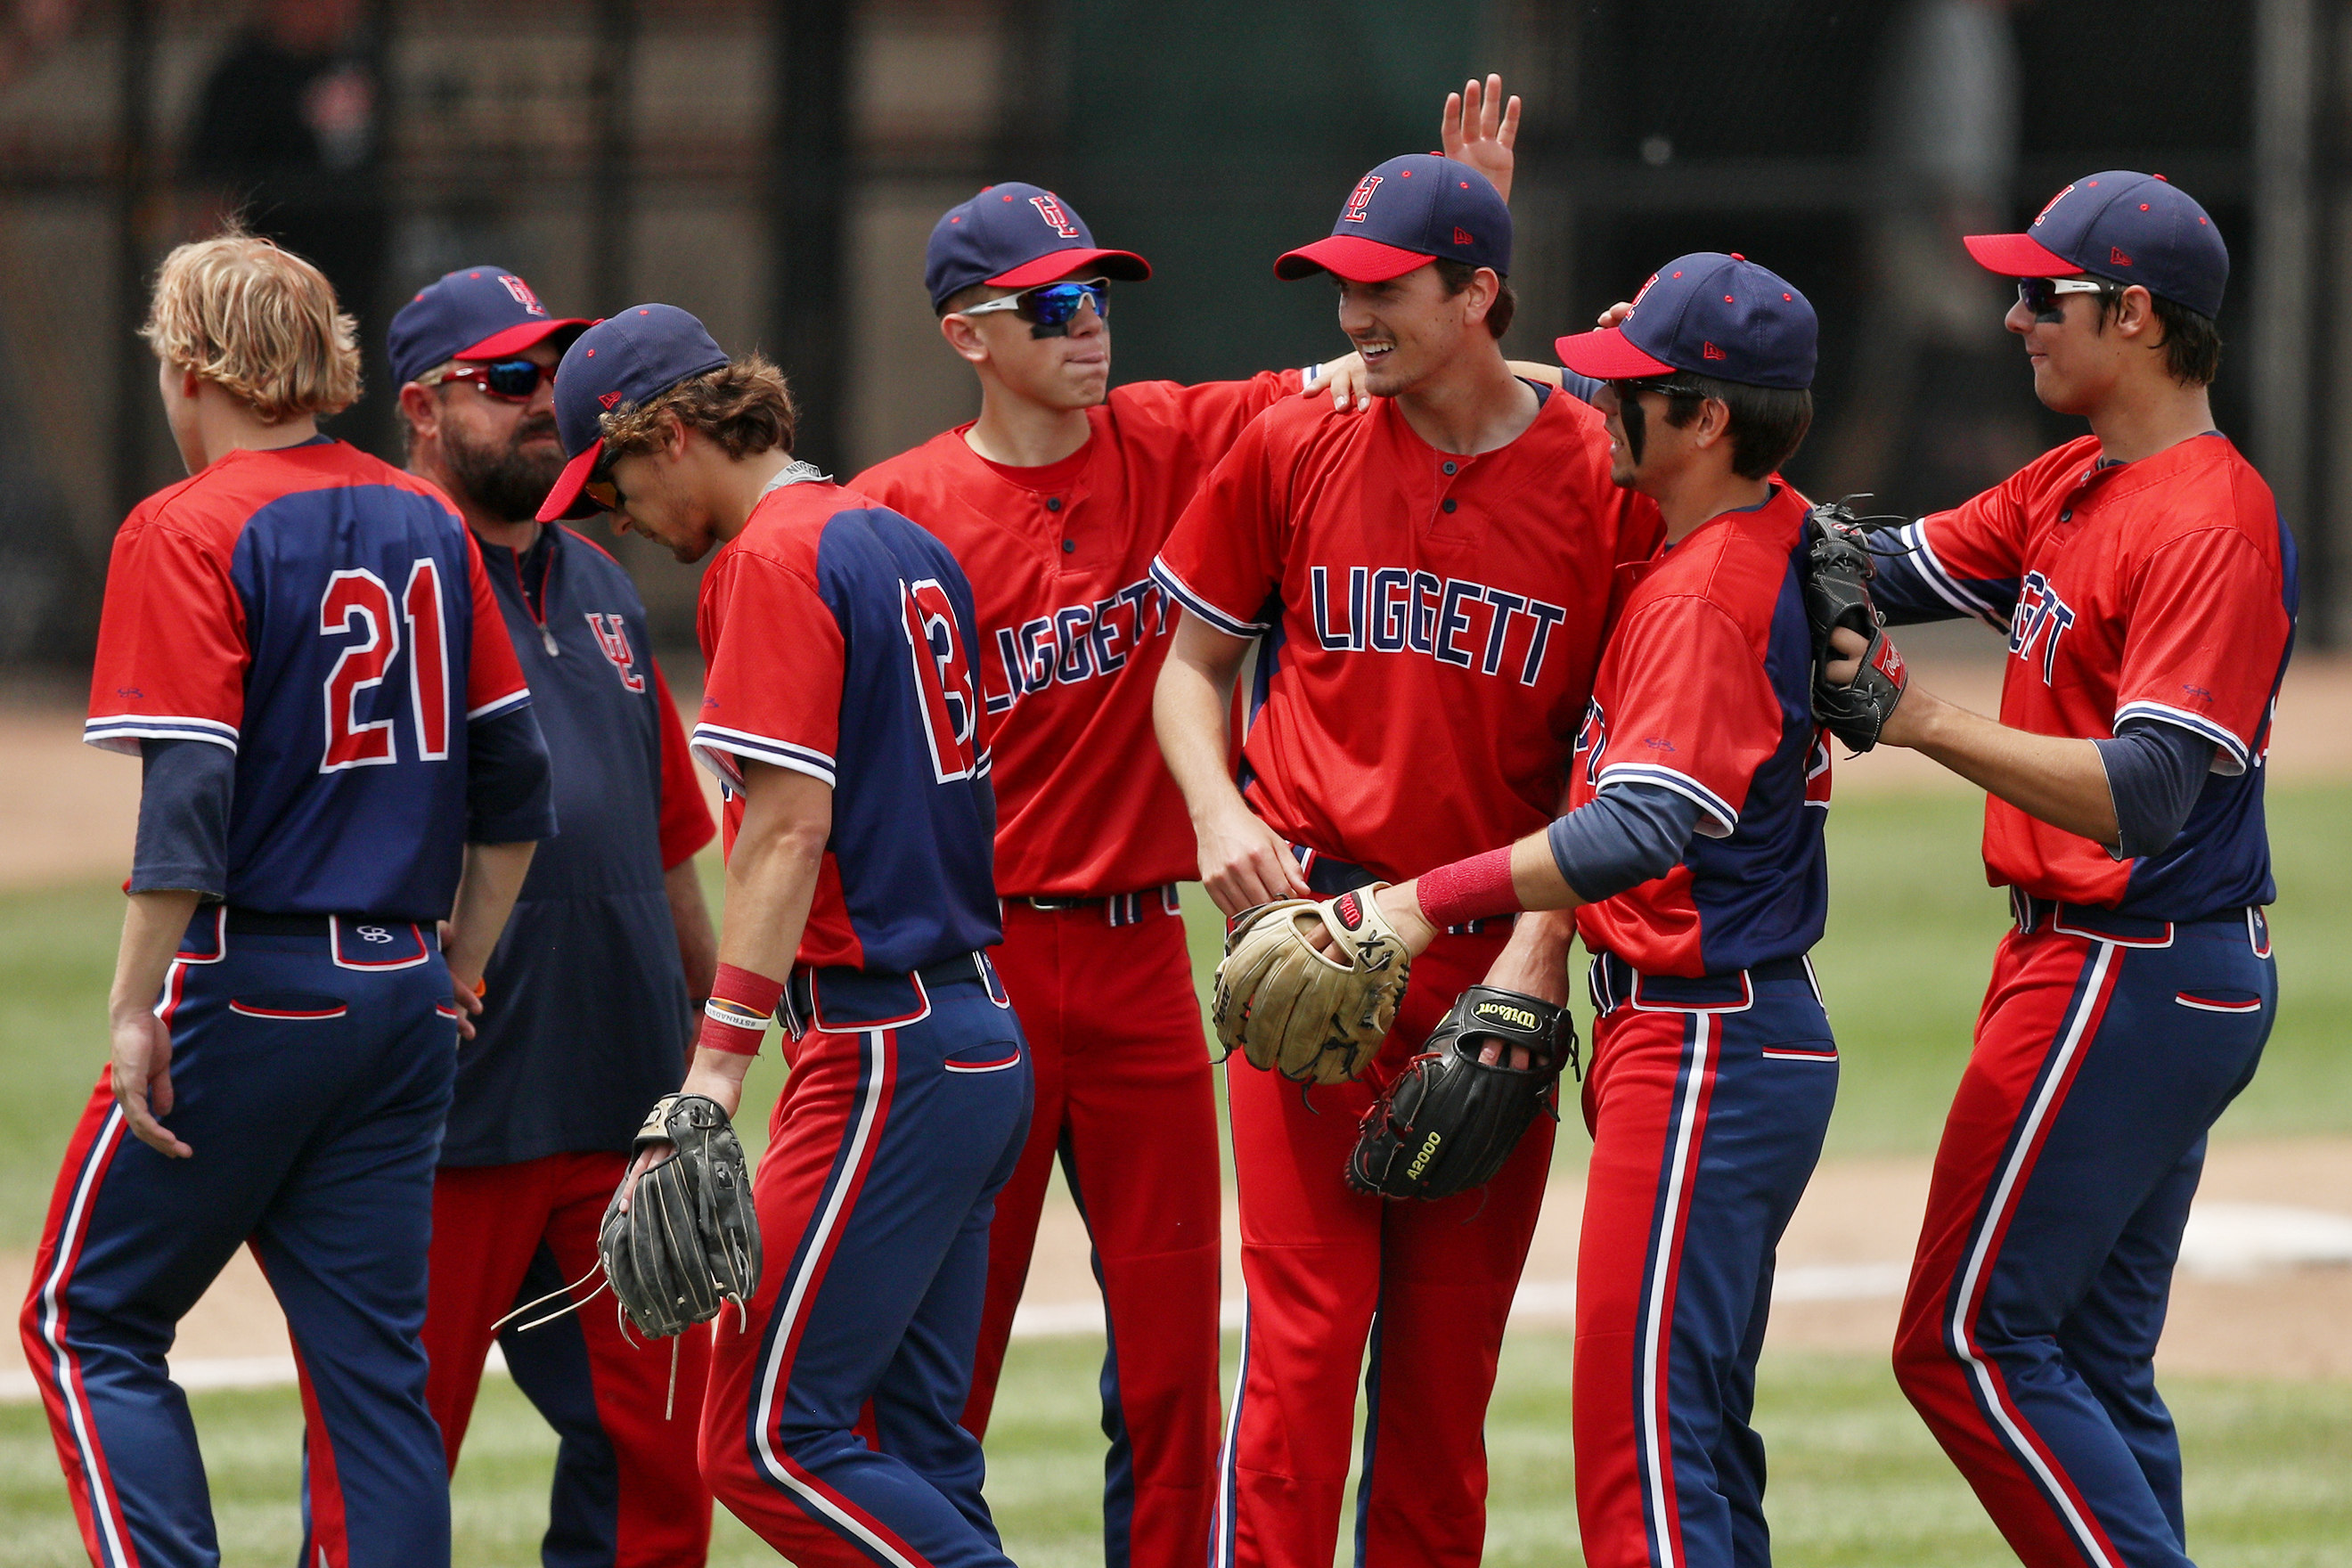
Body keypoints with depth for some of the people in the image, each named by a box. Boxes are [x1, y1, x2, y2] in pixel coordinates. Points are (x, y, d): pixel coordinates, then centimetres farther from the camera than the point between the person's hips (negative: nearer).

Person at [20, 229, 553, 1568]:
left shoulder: (190, 532, -10)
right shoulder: (427, 524, 10)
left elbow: (190, 798, -18)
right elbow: (514, 781, 13)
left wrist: (137, 1011, -15)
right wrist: (459, 973, 21)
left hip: (251, 993, -6)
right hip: (404, 1000, 6)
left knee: (89, 1320, 5)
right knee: (371, 1364, 7)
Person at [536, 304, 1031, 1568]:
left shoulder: (770, 560, -10)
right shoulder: (905, 545, 18)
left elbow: (790, 825, -19)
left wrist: (720, 1061, -23)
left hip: (880, 1056, -10)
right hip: (986, 1037, 10)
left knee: (768, 1440, -10)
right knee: (909, 1449, 10)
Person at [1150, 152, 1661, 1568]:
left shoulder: (1603, 481, -1)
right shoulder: (1294, 452, 4)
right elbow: (1195, 661, 15)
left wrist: (1544, 938, -9)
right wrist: (1220, 813, -3)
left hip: (1499, 958, 0)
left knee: (1452, 1347, 5)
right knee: (1305, 1331, -8)